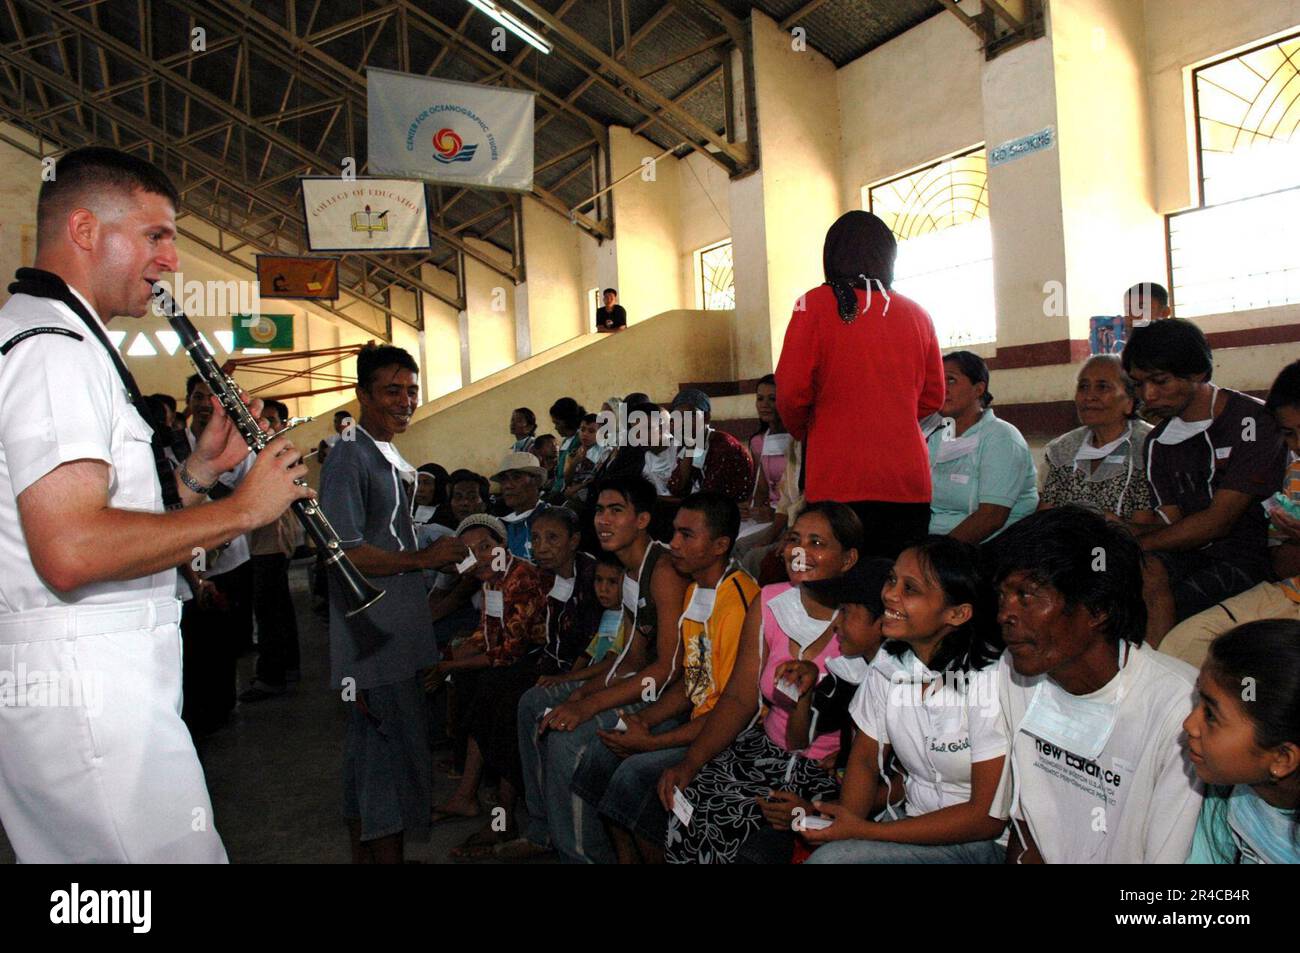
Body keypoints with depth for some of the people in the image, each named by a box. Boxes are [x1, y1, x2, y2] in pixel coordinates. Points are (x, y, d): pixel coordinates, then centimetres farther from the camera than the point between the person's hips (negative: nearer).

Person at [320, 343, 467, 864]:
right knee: (396, 749, -3)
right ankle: (387, 852, 9)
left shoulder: (395, 460, 15)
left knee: (369, 745, 18)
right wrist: (422, 558, -15)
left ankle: (365, 850, 30)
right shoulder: (349, 457, -14)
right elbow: (344, 552, -21)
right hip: (373, 637, -9)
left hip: (396, 634, 9)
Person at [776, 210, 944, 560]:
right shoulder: (916, 314, 9)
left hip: (838, 482, -4)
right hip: (909, 482, 4)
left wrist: (802, 433, 12)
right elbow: (932, 397, 16)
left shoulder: (815, 304, -3)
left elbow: (791, 391, -7)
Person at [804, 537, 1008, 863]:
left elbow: (989, 817, -18)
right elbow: (864, 760, 7)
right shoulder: (889, 662, -3)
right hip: (915, 819, 5)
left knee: (831, 857, -25)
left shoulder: (989, 680, -21)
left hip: (984, 841, -5)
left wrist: (863, 831, -19)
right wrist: (849, 820, -13)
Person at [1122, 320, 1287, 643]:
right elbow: (1172, 522, 6)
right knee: (1145, 571, -29)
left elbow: (1218, 521, -15)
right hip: (1193, 555, 5)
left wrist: (1134, 544, -17)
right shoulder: (1158, 442, 11)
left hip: (1253, 556, -5)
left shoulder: (1253, 421, -9)